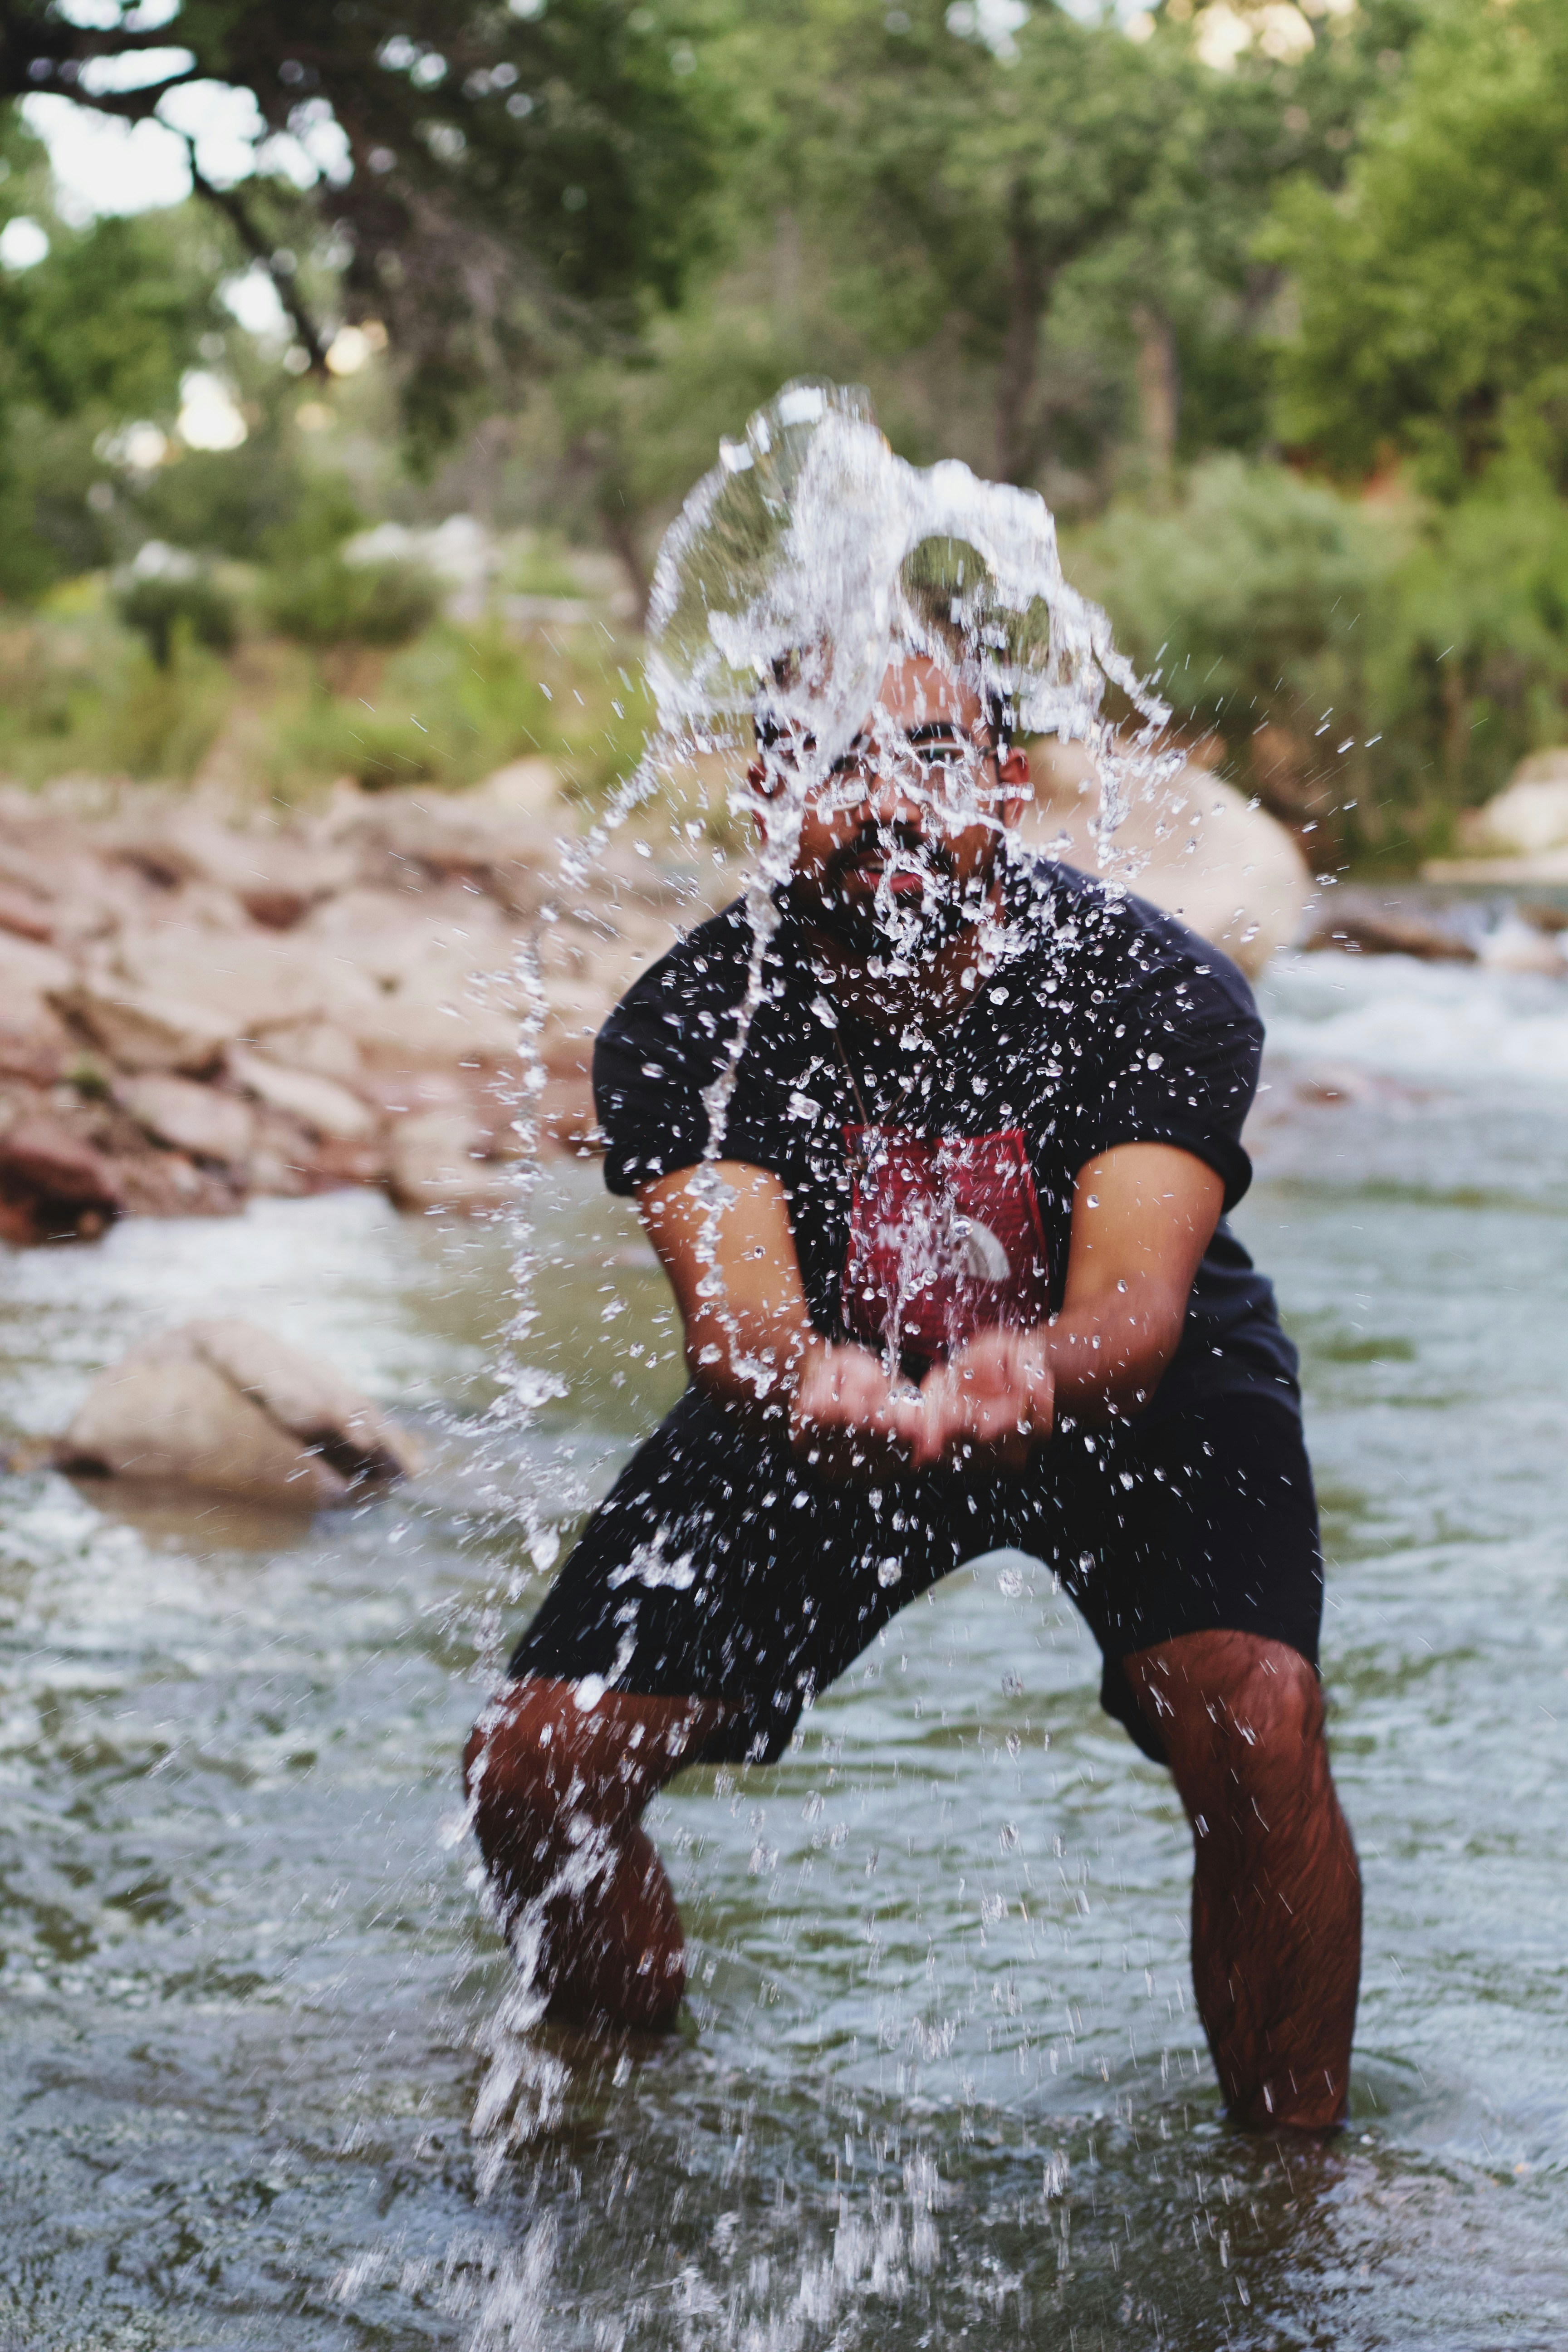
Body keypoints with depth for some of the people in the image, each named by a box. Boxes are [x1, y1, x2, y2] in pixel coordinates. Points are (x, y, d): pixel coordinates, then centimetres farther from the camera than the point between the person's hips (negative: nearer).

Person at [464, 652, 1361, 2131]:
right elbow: (735, 1302, -37)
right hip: (824, 1392, 2)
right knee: (534, 1767, -11)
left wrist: (1033, 1373, -65)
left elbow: (1135, 1291, -40)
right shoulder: (685, 1027, -23)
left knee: (1255, 1716, -31)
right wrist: (803, 1384, -63)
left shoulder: (1154, 989, -27)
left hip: (1129, 1393, -2)